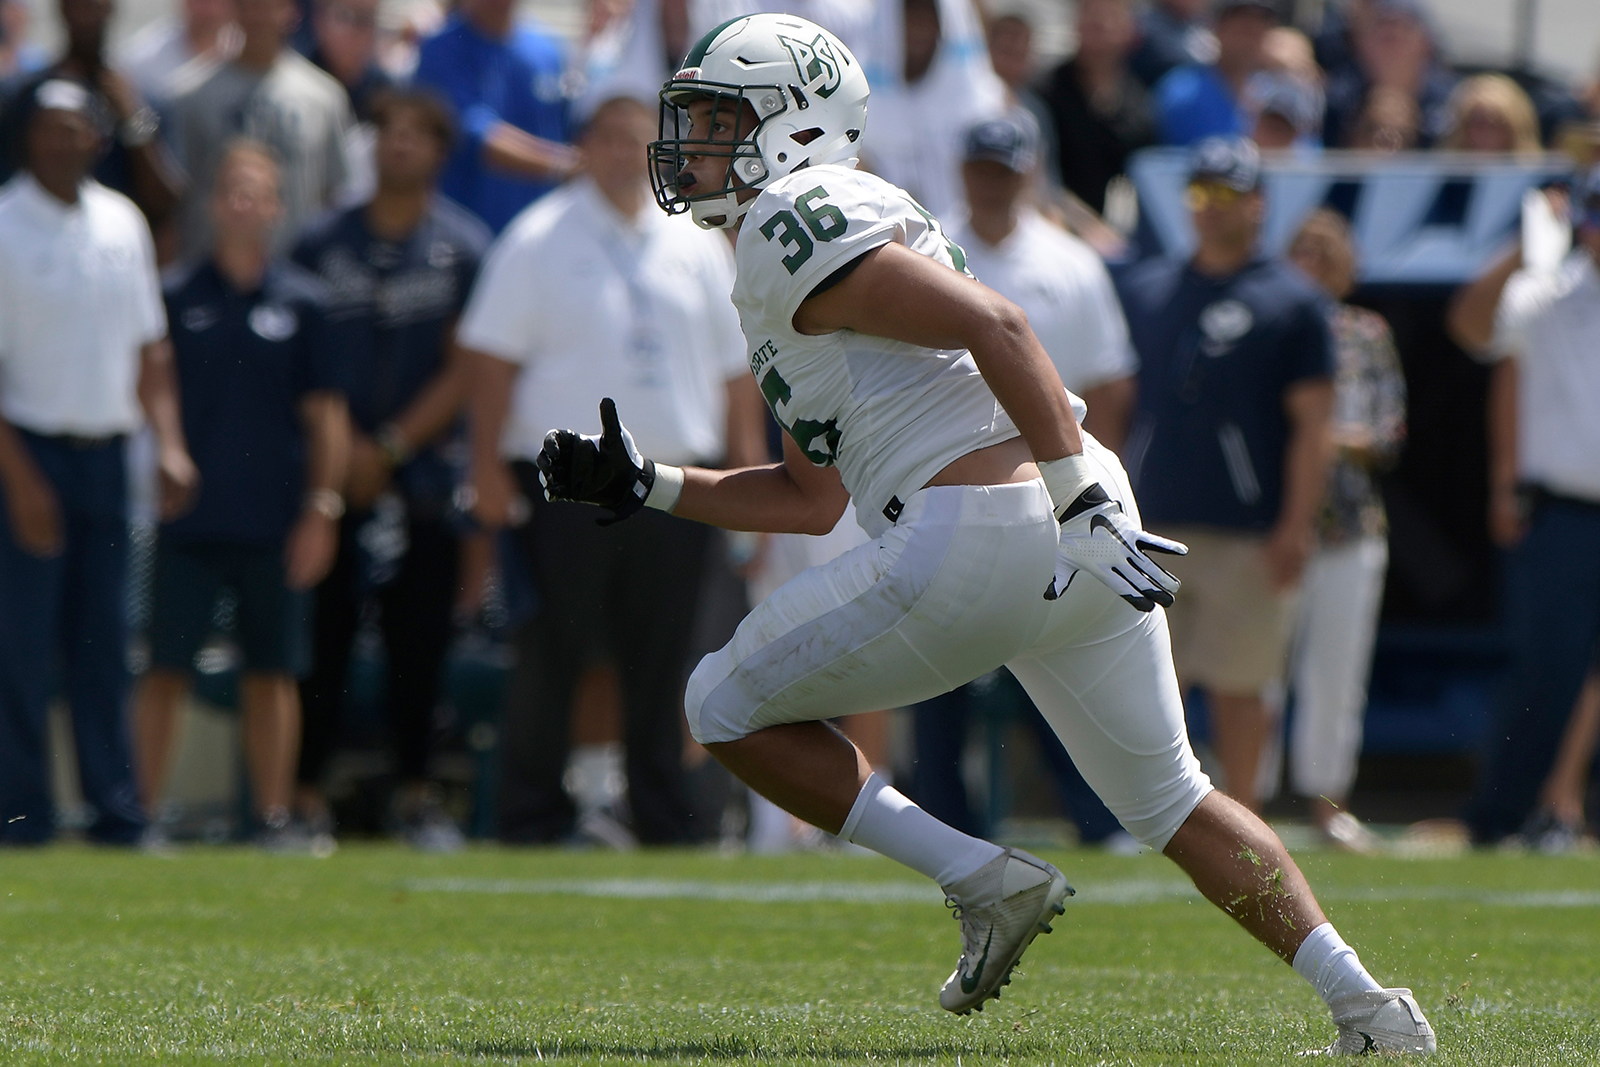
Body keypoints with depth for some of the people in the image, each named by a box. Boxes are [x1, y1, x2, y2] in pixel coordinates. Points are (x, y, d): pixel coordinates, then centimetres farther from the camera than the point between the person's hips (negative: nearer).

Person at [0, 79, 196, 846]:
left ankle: (115, 805, 8)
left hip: (106, 454, 5)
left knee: (104, 638, 6)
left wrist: (170, 444, 5)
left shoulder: (122, 222, 11)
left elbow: (149, 346, 17)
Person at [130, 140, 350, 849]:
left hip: (274, 524, 1)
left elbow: (326, 416, 7)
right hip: (187, 519, -1)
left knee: (272, 675, 4)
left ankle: (273, 815, 10)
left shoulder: (300, 302, 6)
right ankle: (144, 810, 1)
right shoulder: (177, 297, 5)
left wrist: (321, 507, -1)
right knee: (165, 668, -3)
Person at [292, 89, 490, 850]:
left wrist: (390, 447, -6)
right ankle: (307, 793, 1)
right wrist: (342, 444, -6)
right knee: (322, 631, -2)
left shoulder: (465, 250, 2)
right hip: (331, 469, 1)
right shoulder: (323, 244, 7)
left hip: (422, 471, -1)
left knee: (419, 642, 1)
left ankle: (416, 794, 9)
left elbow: (465, 370, -1)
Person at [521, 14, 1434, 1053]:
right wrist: (648, 486, 24)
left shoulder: (794, 224, -5)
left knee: (730, 708, 8)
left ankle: (984, 880, 1)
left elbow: (994, 325, -18)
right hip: (1078, 540, 10)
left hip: (977, 539, -10)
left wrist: (1083, 507, -24)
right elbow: (814, 498, 31)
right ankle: (1367, 1004, 10)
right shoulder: (838, 225, 26)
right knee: (1171, 802, 20)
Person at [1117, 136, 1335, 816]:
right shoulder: (1145, 289, 14)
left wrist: (1296, 524, -11)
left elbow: (1312, 423, -3)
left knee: (1237, 683, 1)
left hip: (1248, 528, -4)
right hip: (1151, 519, 4)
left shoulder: (1292, 301, 1)